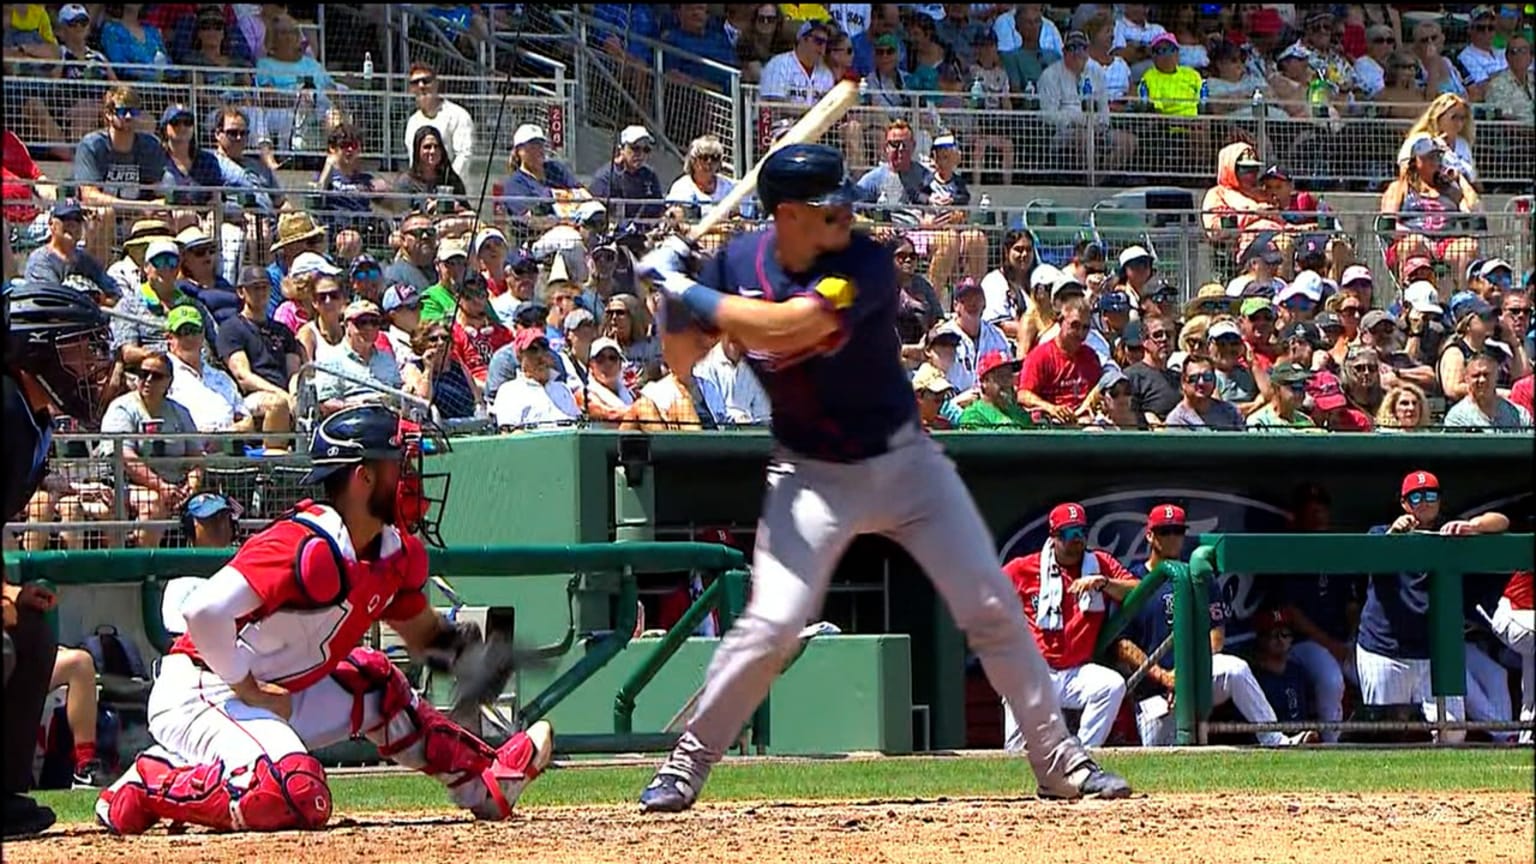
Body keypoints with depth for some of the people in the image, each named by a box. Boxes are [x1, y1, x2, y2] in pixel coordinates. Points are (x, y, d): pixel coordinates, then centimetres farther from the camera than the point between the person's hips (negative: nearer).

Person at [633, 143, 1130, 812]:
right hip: (811, 476, 1)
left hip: (904, 462, -1)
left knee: (992, 608, -2)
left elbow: (785, 330, -35)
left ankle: (1057, 759, 10)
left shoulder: (865, 265, -20)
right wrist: (671, 297, -17)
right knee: (772, 625, -14)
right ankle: (686, 764, 1)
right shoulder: (737, 264, -7)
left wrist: (690, 293, -29)